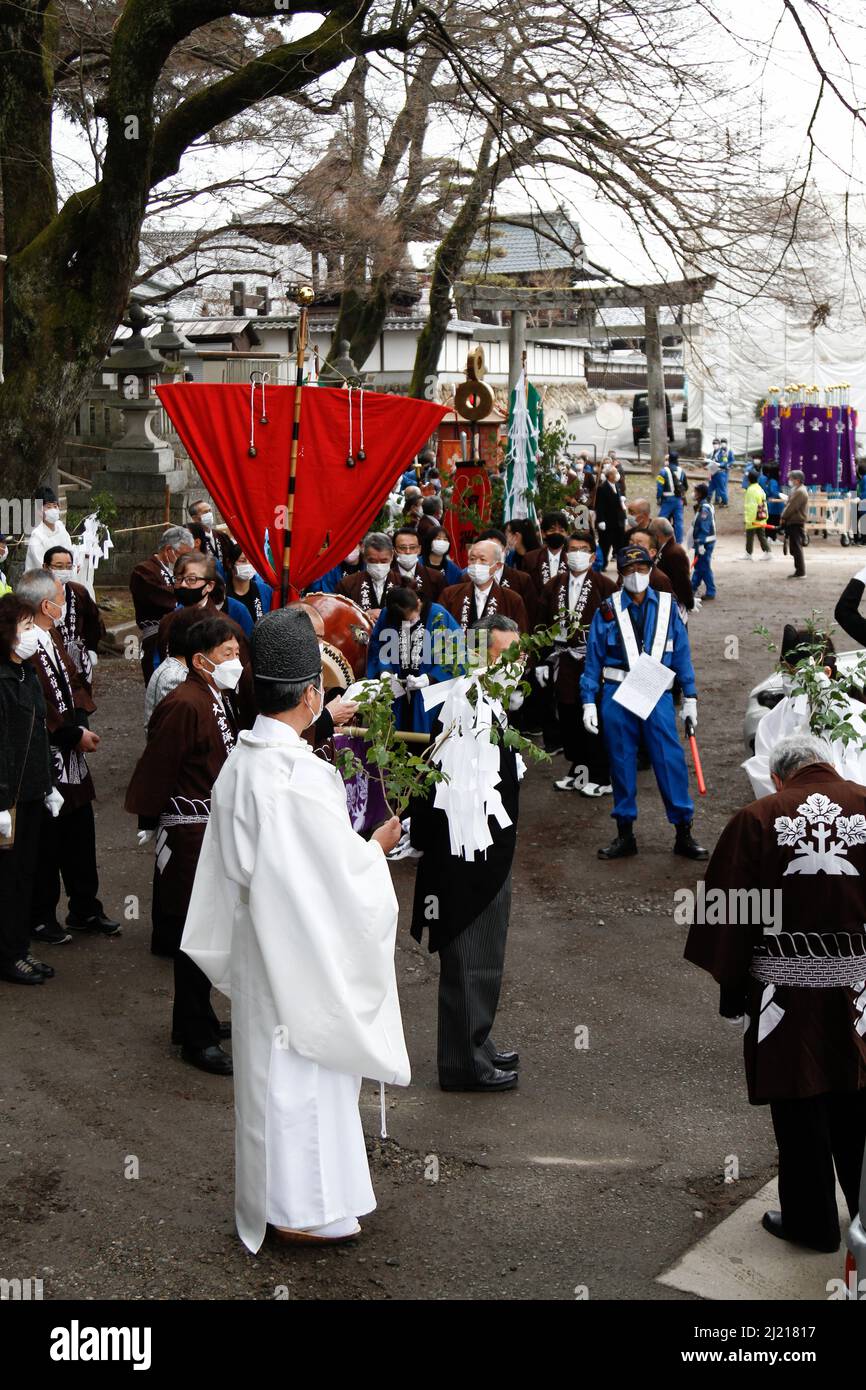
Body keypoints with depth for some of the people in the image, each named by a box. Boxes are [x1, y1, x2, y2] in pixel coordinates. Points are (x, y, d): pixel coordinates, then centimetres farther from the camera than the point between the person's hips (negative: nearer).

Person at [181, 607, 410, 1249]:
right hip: (305, 949, -8)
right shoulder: (301, 774, -25)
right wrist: (379, 845, -3)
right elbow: (343, 868, -20)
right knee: (308, 1068, 5)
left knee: (271, 1067, 19)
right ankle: (303, 1207, 17)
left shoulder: (239, 763, 0)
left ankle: (273, 1193, 33)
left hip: (258, 943, 8)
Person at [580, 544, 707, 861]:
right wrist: (589, 701, -2)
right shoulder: (608, 609, 2)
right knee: (621, 763, 6)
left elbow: (681, 653, 9)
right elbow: (593, 658, 3)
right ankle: (625, 834, 17)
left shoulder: (666, 606, 5)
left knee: (670, 760, -3)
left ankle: (684, 832, 7)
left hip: (657, 695, 0)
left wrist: (690, 697, 6)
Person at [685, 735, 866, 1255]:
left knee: (799, 1107, 10)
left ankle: (812, 1221, 21)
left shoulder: (756, 820, -8)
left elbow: (731, 917, -5)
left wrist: (732, 993, 4)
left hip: (787, 990, -2)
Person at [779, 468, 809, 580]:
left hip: (796, 523, -10)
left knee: (796, 548, -8)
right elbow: (788, 504, 17)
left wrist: (783, 518, -7)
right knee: (794, 548, 13)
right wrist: (784, 517, 6)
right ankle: (799, 571, 19)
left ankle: (800, 572, -6)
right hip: (793, 523, 10)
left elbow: (791, 507, -18)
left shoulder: (800, 491, -16)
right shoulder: (796, 490, 17)